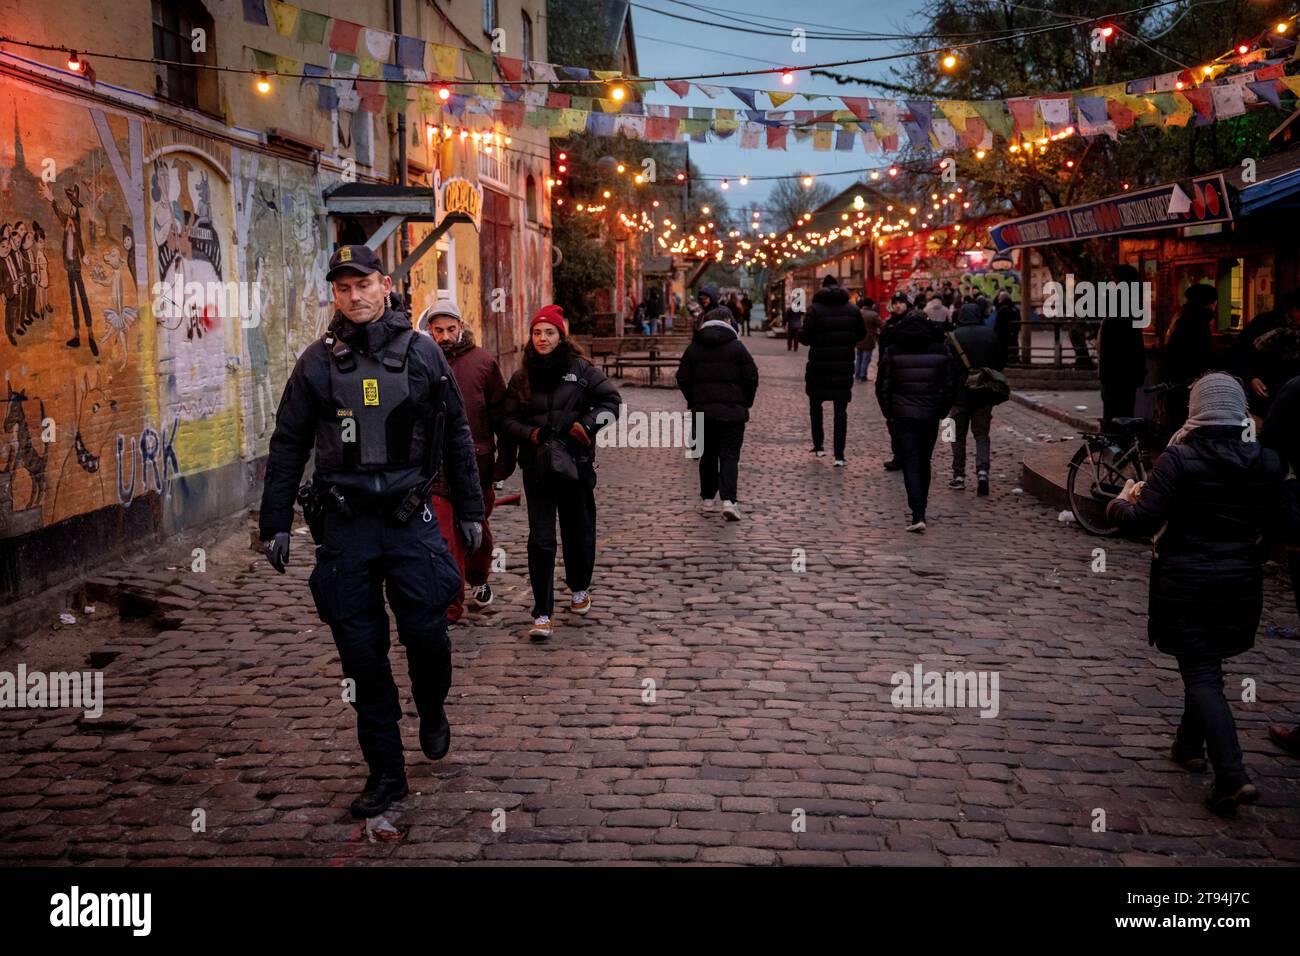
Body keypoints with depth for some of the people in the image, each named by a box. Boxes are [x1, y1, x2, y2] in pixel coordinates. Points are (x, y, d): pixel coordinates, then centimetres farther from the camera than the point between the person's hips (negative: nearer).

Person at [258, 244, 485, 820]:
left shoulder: (421, 352, 3)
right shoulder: (317, 362, 4)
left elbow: (456, 436, 9)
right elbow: (288, 447, 8)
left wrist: (469, 510, 8)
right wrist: (275, 524, 6)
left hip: (410, 518, -1)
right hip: (344, 525, 1)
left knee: (427, 633, -5)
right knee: (362, 653, 3)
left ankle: (432, 710, 29)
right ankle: (386, 771, 15)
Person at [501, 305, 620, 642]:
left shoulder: (581, 369, 0)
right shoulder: (521, 378, 6)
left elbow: (610, 399, 1)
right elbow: (508, 419, 6)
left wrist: (588, 424, -13)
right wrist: (530, 433, -13)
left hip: (576, 463, 0)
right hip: (537, 466, 0)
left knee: (579, 531, 13)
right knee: (541, 540, -4)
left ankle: (579, 589, 39)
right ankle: (542, 614, -3)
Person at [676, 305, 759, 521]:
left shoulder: (693, 348, 5)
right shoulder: (737, 346, -3)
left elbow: (682, 378, 4)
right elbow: (751, 377, -5)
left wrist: (694, 401, 15)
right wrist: (746, 402, 9)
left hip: (703, 410, 3)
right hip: (733, 410, -3)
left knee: (708, 455, 15)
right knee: (730, 456, -2)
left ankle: (707, 499, 19)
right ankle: (728, 500, -16)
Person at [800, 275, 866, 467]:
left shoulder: (816, 309, -10)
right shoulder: (852, 310, 2)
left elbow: (805, 337, -13)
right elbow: (861, 334, 9)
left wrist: (800, 332, 9)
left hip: (819, 365, -2)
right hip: (844, 366, 2)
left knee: (815, 404, 18)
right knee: (841, 408, 4)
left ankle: (818, 445, 18)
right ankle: (839, 455, -1)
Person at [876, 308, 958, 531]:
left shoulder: (893, 352, -4)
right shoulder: (941, 352, 0)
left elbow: (882, 386, -2)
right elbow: (951, 386, 3)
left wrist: (889, 412, 10)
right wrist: (941, 411, 14)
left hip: (903, 417, -2)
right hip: (930, 416, 2)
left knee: (910, 465, -3)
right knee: (924, 462, 20)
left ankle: (918, 515, -15)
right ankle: (920, 504, 34)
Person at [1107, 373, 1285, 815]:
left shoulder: (1179, 460, -16)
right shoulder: (1267, 462, -3)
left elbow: (1141, 521, -18)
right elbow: (1270, 522, 8)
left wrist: (1121, 501, 2)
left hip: (1186, 583, -4)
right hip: (1241, 583, 4)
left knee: (1201, 675, 0)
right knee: (1206, 664, 23)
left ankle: (1232, 774, -12)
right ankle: (1191, 743, 37)